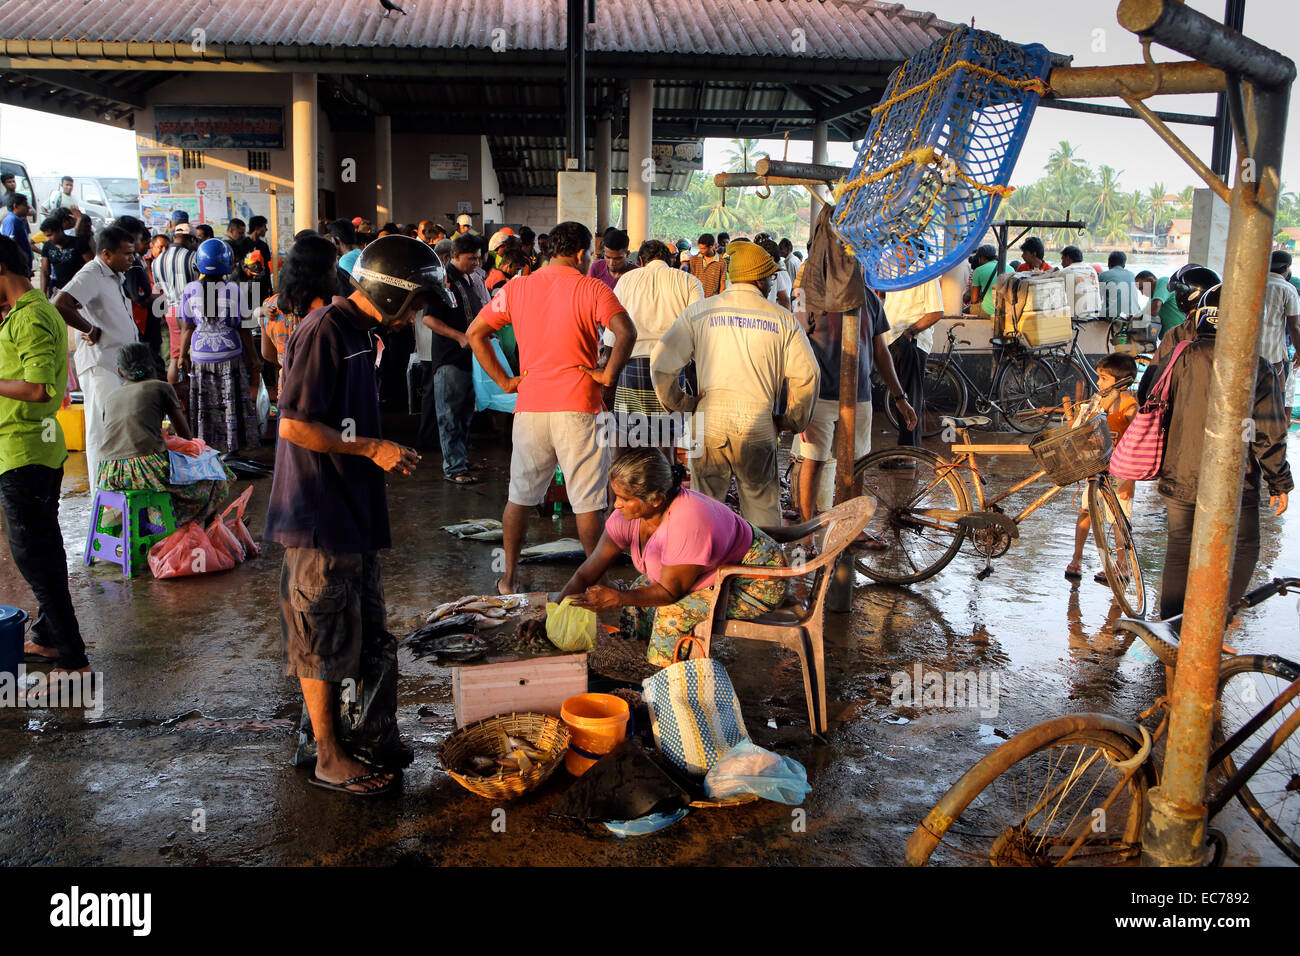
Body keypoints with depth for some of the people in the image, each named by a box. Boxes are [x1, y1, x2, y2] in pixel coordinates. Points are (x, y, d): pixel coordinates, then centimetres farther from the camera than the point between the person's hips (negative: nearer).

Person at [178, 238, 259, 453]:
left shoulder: (190, 290, -6)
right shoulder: (233, 290, -12)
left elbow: (188, 328, 0)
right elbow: (244, 328, -6)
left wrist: (183, 355, 14)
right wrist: (252, 358, 4)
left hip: (201, 358, 2)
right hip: (230, 357, -2)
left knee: (205, 408, 11)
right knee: (233, 405, 9)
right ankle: (235, 445, 16)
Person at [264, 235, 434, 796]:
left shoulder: (358, 333, 14)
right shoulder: (324, 332, -17)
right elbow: (295, 425, -22)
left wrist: (383, 452, 10)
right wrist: (371, 448, -18)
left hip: (352, 513, 10)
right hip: (320, 518, -10)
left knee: (363, 637, 18)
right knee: (325, 643, 3)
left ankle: (369, 740, 32)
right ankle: (330, 759, 16)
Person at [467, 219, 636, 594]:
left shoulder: (516, 288, 9)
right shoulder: (591, 289, -4)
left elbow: (475, 333, 9)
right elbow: (626, 332, -19)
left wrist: (504, 380, 8)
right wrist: (608, 375, -9)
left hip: (530, 405, 4)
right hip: (578, 407, -4)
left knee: (520, 495, 15)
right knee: (588, 500, 4)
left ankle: (509, 576, 22)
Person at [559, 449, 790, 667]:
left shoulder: (687, 523, -37)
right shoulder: (629, 513, -14)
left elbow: (670, 591, -27)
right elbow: (586, 574, -10)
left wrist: (619, 598, -36)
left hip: (759, 579, -8)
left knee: (674, 611, -24)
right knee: (642, 589, -1)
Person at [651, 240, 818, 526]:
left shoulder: (698, 312, 6)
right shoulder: (782, 319, 5)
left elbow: (661, 363, -1)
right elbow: (806, 374, 1)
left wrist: (680, 402, 11)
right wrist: (791, 422, 12)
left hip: (709, 424, 1)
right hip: (759, 425, -1)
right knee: (763, 511, 11)